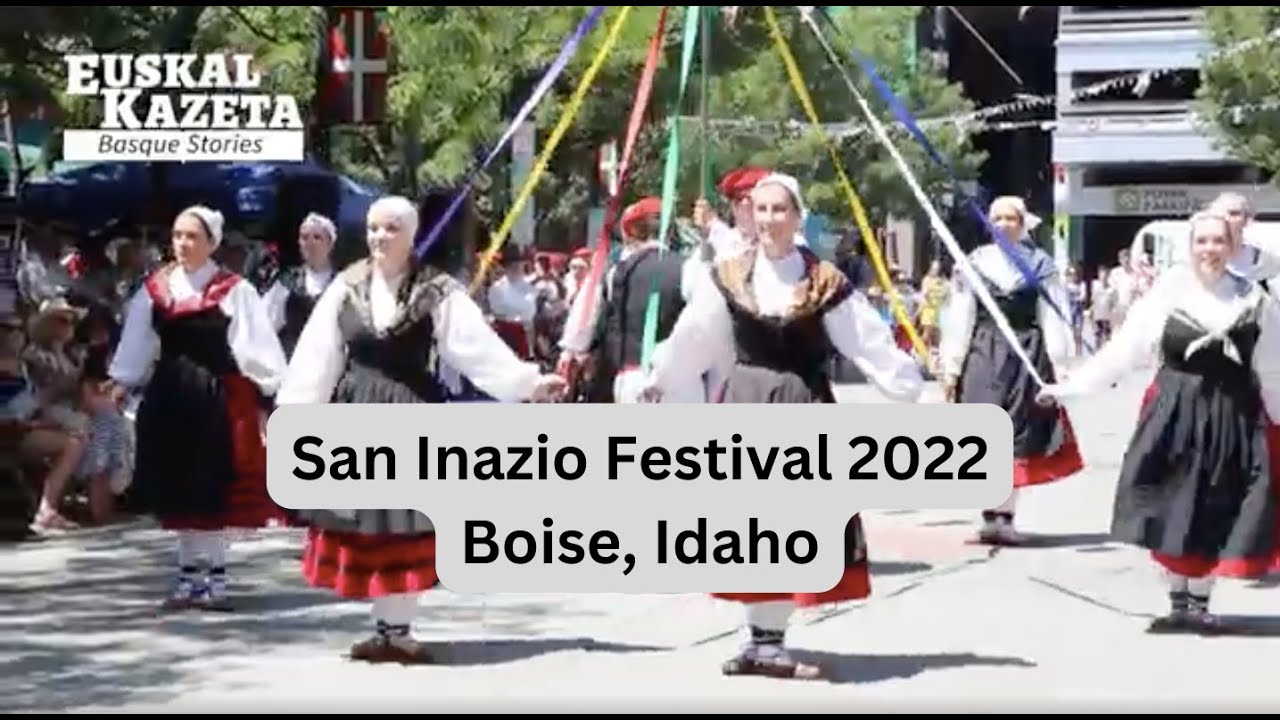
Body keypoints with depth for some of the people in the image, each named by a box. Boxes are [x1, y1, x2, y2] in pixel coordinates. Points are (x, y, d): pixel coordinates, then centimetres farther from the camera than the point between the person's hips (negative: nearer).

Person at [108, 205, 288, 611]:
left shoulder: (234, 291, -7)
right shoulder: (155, 290, 6)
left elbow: (253, 347, -9)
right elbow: (137, 346, 10)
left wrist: (263, 396, -13)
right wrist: (119, 383, 5)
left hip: (218, 397, -4)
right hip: (169, 397, 5)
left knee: (215, 491, 0)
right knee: (178, 491, 9)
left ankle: (217, 578, 8)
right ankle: (188, 577, 17)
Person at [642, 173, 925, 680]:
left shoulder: (825, 282, -3)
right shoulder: (729, 278, 3)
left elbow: (871, 342, -3)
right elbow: (692, 337, 14)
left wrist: (912, 391, -6)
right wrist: (658, 380, 23)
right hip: (744, 408, 2)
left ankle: (769, 641, 7)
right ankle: (762, 640, 13)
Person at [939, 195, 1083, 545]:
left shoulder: (1040, 264, 3)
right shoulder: (975, 262, 4)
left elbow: (1052, 318, 2)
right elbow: (960, 317, 4)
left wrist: (1059, 362, -5)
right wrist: (951, 365, 1)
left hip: (1026, 356, 0)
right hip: (984, 355, 0)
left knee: (1019, 436, 1)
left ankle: (1005, 515, 7)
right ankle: (992, 515, 4)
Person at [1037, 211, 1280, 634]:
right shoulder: (1168, 290, -4)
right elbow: (1124, 348, -3)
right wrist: (1070, 386, -7)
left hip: (1234, 417, 1)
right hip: (1175, 413, 0)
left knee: (1216, 515, 3)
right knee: (1172, 511, 2)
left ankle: (1199, 603, 15)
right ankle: (1179, 602, 14)